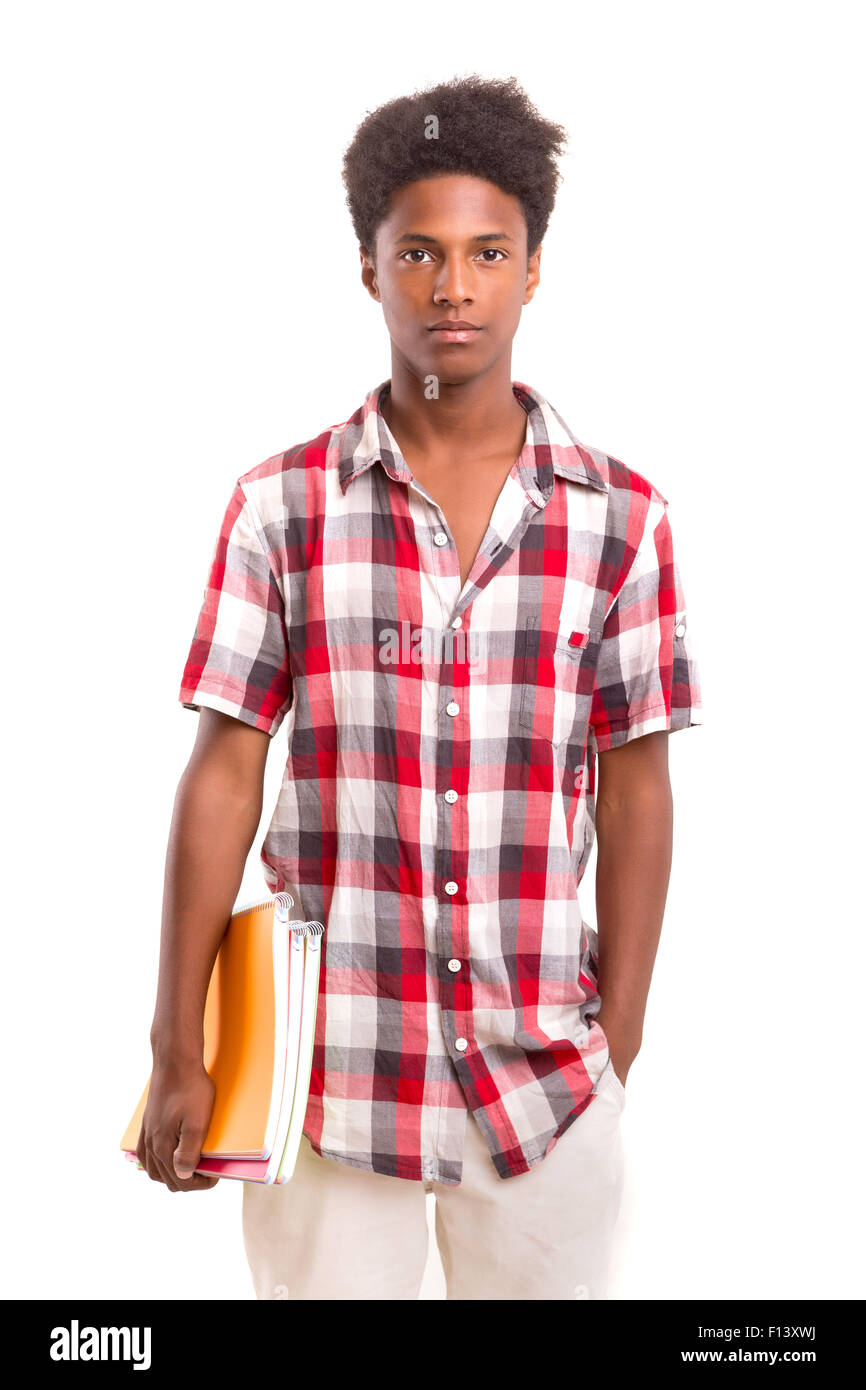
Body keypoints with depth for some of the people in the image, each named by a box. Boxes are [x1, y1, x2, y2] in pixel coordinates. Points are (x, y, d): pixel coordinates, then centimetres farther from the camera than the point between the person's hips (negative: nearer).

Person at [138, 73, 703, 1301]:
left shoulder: (621, 519, -1)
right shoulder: (279, 508, -3)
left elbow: (634, 796, 2)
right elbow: (224, 776, -2)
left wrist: (619, 1055, 2)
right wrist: (179, 1050, -3)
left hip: (544, 1077, 1)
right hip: (326, 1064, 0)